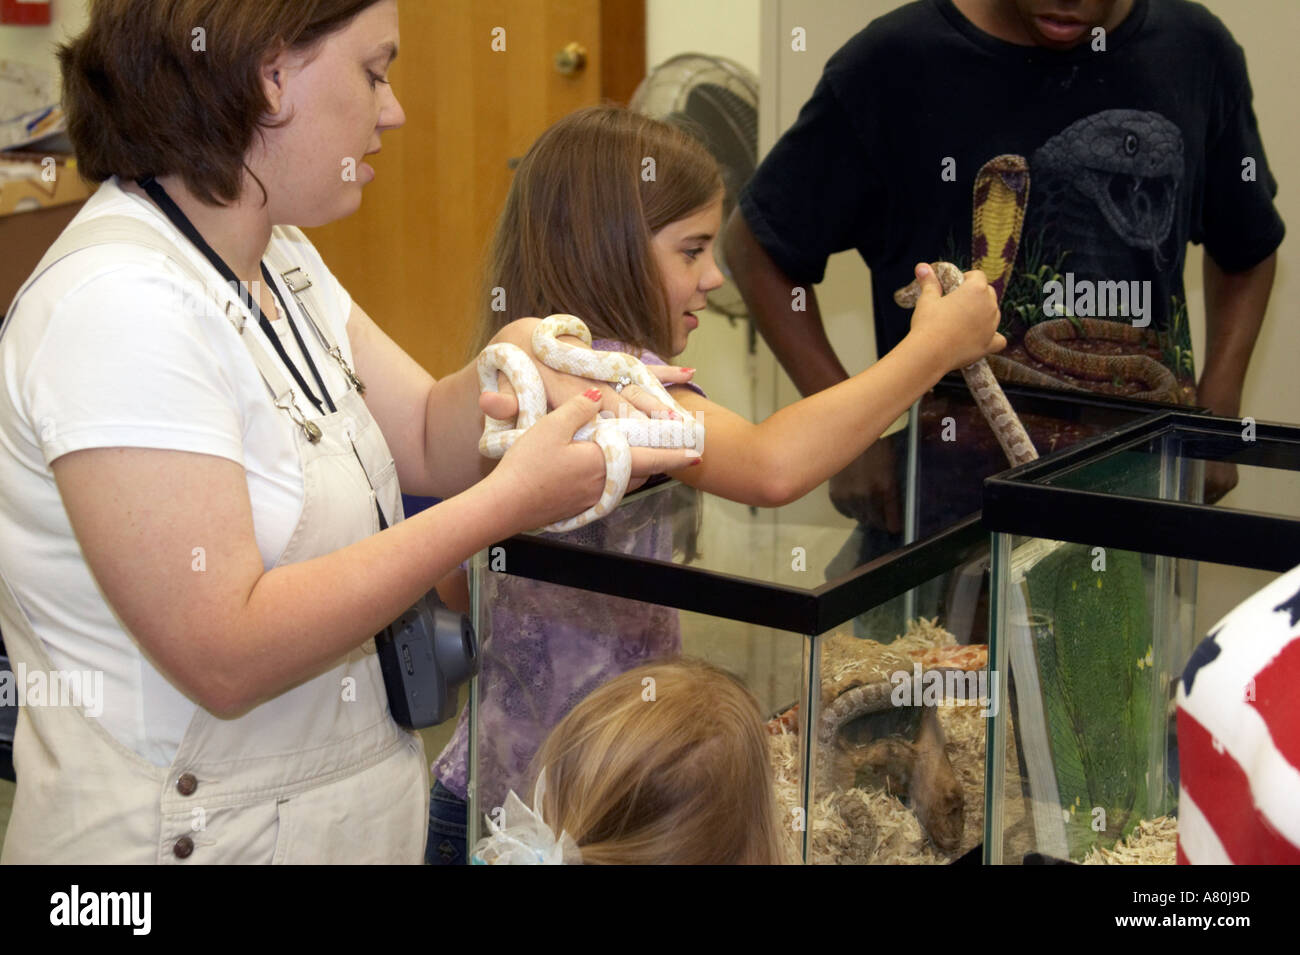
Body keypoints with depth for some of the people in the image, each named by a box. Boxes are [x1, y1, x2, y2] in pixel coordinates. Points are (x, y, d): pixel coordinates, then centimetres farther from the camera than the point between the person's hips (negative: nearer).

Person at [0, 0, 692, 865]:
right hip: (198, 829, -9)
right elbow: (225, 655, -29)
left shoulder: (278, 258, 7)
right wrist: (507, 502, -27)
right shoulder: (120, 304, -25)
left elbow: (429, 444, 7)